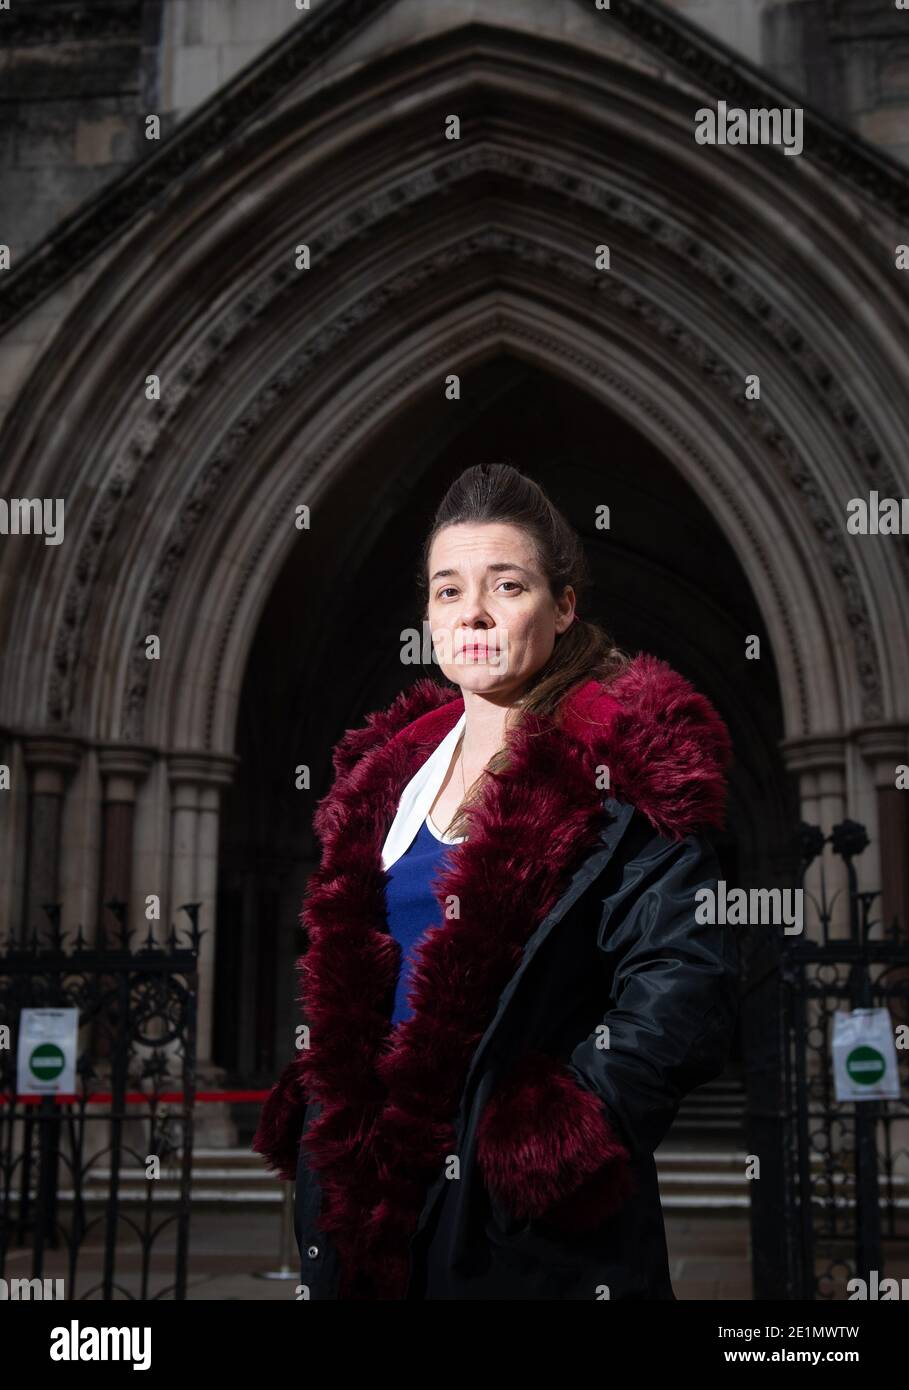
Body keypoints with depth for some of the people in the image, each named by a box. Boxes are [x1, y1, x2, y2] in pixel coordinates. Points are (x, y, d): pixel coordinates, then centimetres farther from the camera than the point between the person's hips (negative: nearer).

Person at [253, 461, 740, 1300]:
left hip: (530, 1212, -6)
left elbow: (685, 990, -18)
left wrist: (560, 1136, -16)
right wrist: (326, 1117, 9)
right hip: (369, 1185, 6)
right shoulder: (391, 765, 9)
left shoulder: (619, 764, -11)